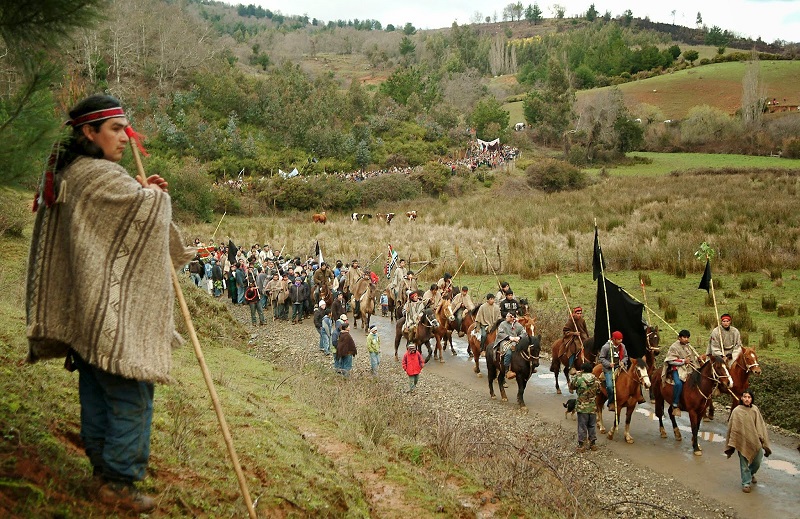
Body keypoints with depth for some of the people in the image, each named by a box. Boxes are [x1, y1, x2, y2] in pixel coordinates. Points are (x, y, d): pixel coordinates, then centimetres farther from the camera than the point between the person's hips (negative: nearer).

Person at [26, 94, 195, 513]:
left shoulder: (67, 174, 15)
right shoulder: (99, 176, -17)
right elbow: (148, 210, -21)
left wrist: (142, 191, 6)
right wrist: (153, 193, 2)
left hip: (84, 310, 10)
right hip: (112, 312, -10)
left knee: (96, 391, 17)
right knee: (131, 395, -4)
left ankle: (103, 468, 28)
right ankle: (118, 482, 2)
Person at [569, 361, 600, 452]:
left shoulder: (579, 379, -14)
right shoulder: (595, 380, -3)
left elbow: (571, 386, 2)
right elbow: (599, 389, 12)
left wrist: (575, 375, 10)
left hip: (582, 407, -3)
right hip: (593, 407, 3)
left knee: (582, 426, 5)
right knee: (592, 426, 15)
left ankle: (581, 444, 9)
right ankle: (592, 443, 22)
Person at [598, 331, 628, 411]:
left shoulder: (622, 346, 4)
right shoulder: (606, 347, -11)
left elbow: (625, 356, 16)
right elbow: (601, 358, -6)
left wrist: (622, 362, -5)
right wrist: (608, 364, -19)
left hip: (619, 367, 5)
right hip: (609, 369, -5)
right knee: (609, 386, -20)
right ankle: (611, 403, -2)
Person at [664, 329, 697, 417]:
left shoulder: (689, 347, 17)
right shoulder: (674, 347, -4)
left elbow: (692, 359, 30)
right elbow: (671, 360, -11)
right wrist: (683, 361, -13)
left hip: (687, 369, 7)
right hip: (676, 368, -7)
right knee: (678, 383, -33)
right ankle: (675, 406, -28)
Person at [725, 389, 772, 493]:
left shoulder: (755, 410, -5)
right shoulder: (736, 411, -11)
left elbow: (759, 425, 1)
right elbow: (732, 428, -5)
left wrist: (761, 438, -4)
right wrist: (731, 444, -3)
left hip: (754, 440, 3)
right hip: (742, 441, -3)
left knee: (757, 461, 15)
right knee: (744, 463, 6)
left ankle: (751, 473, 46)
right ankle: (746, 483, 22)